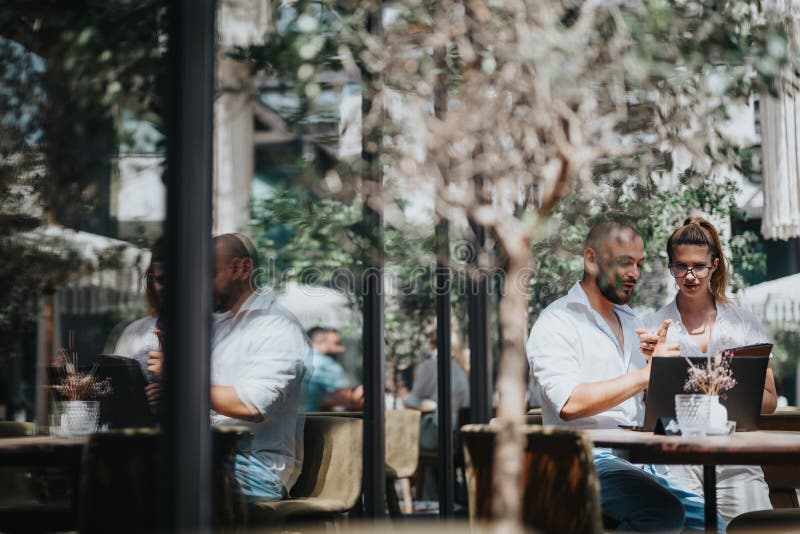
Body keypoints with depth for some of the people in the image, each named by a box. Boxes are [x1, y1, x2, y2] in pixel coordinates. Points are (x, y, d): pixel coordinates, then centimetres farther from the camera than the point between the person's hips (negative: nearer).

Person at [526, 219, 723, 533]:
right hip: (586, 459, -7)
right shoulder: (557, 322, -3)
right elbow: (570, 403, -19)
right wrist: (644, 375, -18)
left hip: (642, 460, 8)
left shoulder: (630, 322, 21)